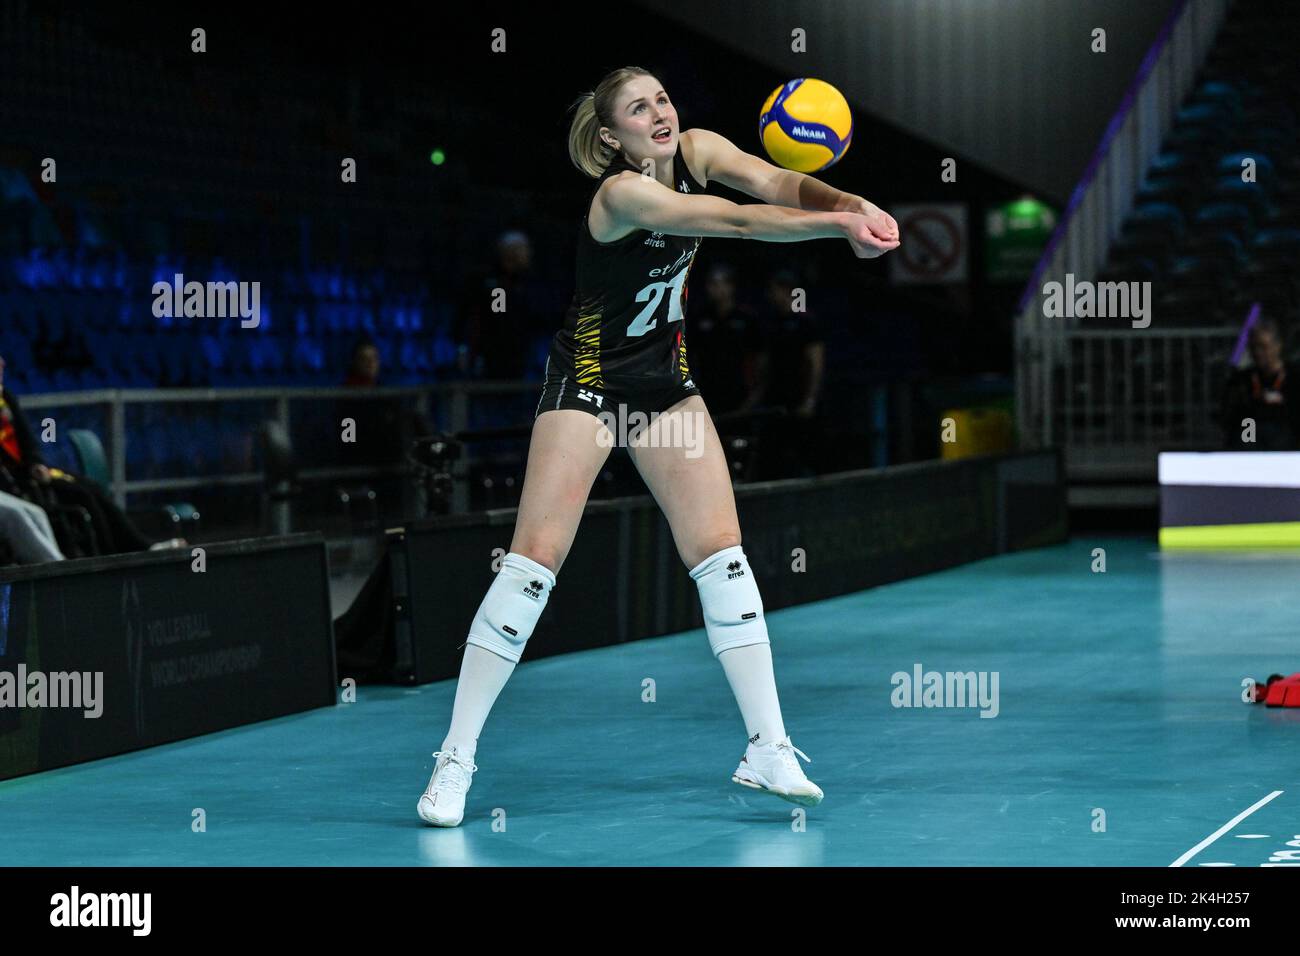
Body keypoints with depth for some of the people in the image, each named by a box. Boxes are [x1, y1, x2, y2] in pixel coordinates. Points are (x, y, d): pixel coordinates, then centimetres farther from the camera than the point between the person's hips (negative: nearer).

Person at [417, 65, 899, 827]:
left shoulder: (696, 150, -4)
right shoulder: (621, 192, -24)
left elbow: (775, 183, -20)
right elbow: (740, 222, -34)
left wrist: (855, 204, -38)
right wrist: (837, 223, -39)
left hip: (666, 377, 7)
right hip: (589, 378, -7)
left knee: (720, 551, -1)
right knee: (536, 556, -11)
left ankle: (769, 749, 1)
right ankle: (456, 758, -4)